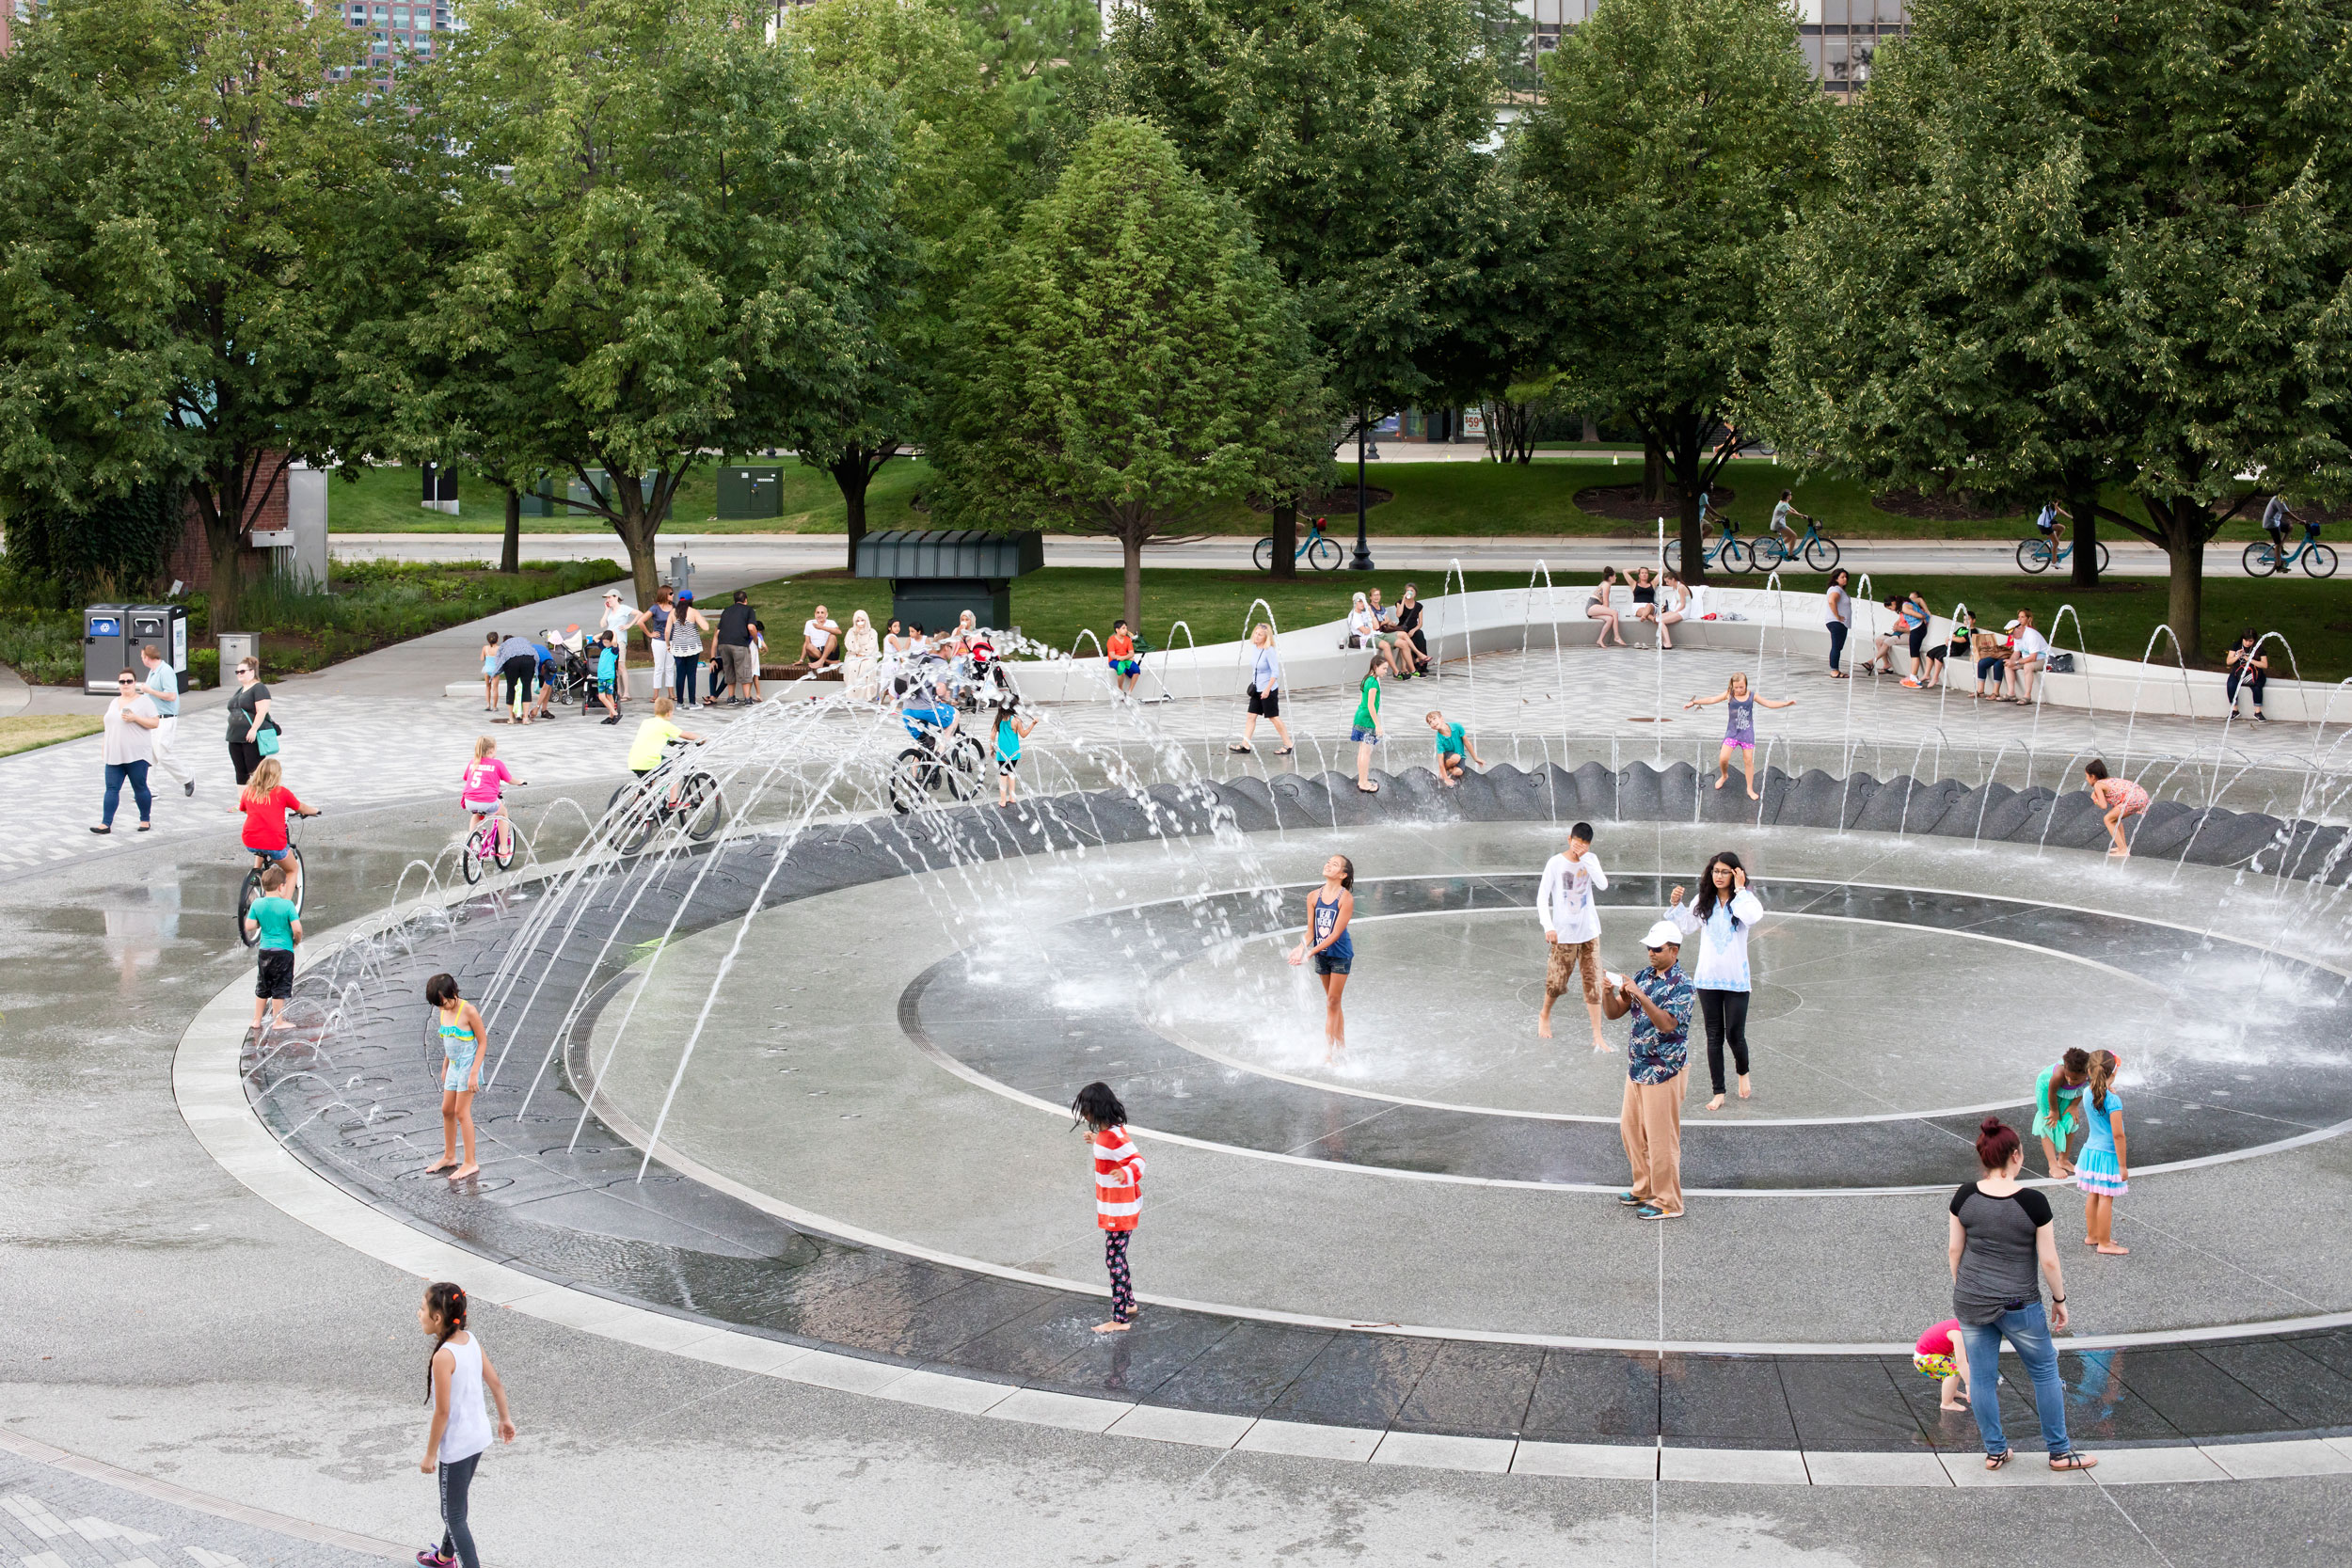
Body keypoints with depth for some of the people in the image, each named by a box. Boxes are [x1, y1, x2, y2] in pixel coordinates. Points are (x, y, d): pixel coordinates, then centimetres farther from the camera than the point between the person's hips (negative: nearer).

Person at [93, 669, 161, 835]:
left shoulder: (143, 702, -1)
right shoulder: (114, 702, 18)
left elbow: (155, 723, -7)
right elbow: (109, 726, 24)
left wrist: (135, 718, -19)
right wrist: (104, 749, 20)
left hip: (136, 755, -5)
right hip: (114, 756, 5)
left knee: (140, 788, 1)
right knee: (112, 789, -2)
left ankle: (145, 820, 16)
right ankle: (106, 824, -6)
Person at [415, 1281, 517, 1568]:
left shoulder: (443, 1356, -26)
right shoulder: (470, 1339, -4)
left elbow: (443, 1411, -22)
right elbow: (496, 1383, 5)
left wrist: (430, 1454, -12)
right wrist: (505, 1419, 19)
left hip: (455, 1444, -9)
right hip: (479, 1436, 9)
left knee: (453, 1514, 5)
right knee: (457, 1500, 28)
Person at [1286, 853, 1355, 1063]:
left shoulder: (1346, 898, -18)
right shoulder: (1314, 897, -2)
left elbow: (1335, 934, -21)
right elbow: (1311, 931, 0)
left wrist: (1311, 952, -27)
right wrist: (1301, 948, -20)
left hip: (1340, 954, -5)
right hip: (1321, 954, 5)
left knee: (1332, 1002, -4)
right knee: (1333, 1002, 13)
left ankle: (1328, 1052, 0)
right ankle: (1341, 1045, 24)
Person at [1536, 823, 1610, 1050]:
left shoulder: (1591, 860, 0)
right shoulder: (1556, 863, -9)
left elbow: (1603, 885, -15)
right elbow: (1542, 897, -8)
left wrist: (1585, 858, -21)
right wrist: (1548, 926, -19)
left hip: (1589, 932, 2)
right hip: (1564, 934, -2)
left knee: (1593, 983, 0)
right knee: (1556, 983, 4)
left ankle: (1597, 1035, 5)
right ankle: (1544, 1016, 34)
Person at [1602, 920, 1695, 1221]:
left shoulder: (1681, 985, -15)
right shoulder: (1644, 976, 7)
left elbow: (1666, 1024, -28)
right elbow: (1614, 1012, 7)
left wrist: (1640, 995, -34)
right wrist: (1608, 990, -13)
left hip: (1663, 1071, -8)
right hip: (1637, 1067, 8)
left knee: (1661, 1137, -2)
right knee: (1631, 1129, 16)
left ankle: (1667, 1202, 8)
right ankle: (1644, 1188, 31)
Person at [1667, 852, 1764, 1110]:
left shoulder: (1744, 899, -7)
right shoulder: (1703, 902, 3)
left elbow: (1753, 917, -29)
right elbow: (1685, 926, 14)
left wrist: (1740, 889, -22)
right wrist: (1675, 905, 0)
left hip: (1736, 979, -3)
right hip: (1708, 978, 3)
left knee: (1735, 1034, -1)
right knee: (1714, 1036, 7)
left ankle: (1743, 1073, 31)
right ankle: (1718, 1093, 14)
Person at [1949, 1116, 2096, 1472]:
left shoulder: (1965, 1195, -8)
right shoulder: (2033, 1202, -18)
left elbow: (1955, 1249, 2)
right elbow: (2048, 1260, -11)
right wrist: (2060, 1300, 3)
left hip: (1970, 1302, 3)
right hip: (2019, 1305, -3)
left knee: (1982, 1376, 14)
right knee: (2045, 1373, 16)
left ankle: (1994, 1451, 25)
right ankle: (2059, 1452, 24)